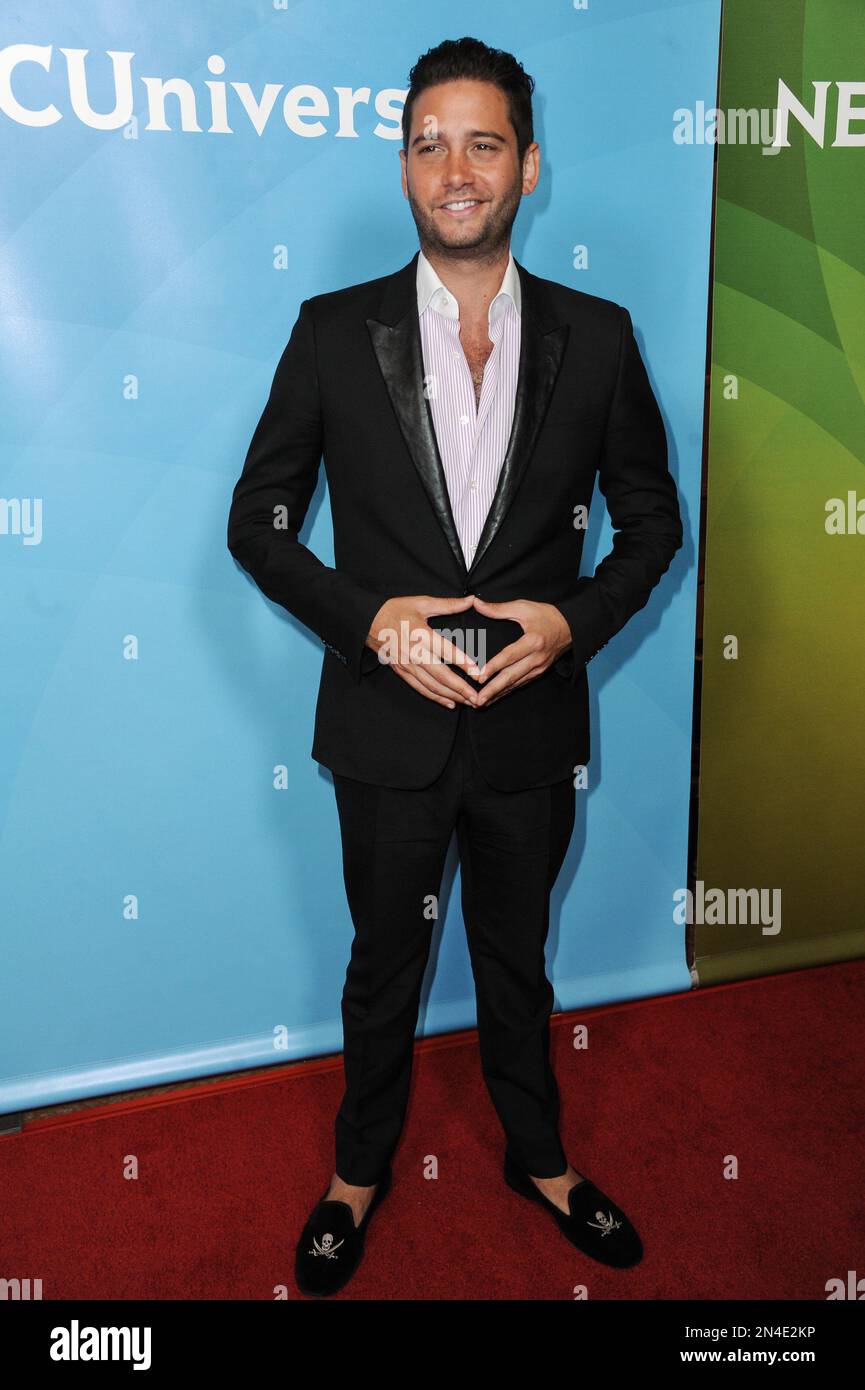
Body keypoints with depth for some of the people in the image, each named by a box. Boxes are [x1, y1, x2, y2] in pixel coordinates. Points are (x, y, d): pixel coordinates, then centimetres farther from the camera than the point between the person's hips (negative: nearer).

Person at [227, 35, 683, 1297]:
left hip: (532, 727, 1)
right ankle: (361, 1170, 45)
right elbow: (258, 520, -2)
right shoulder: (335, 332, -5)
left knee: (517, 960, 22)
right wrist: (370, 619, -18)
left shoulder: (596, 338, -3)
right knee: (385, 965, 18)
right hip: (390, 724, -1)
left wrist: (573, 618, -14)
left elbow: (652, 519, 4)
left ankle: (540, 1158, 48)